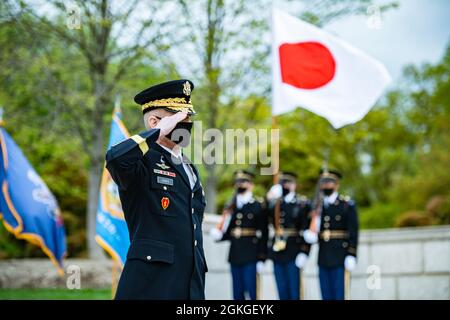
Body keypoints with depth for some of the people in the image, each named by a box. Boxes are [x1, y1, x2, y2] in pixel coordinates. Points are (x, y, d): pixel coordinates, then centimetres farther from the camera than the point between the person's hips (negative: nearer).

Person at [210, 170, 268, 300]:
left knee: (251, 292, -7)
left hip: (250, 256, -5)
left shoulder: (258, 206, -2)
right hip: (235, 256, 5)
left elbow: (264, 234, -6)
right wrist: (218, 234, -7)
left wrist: (261, 258, -10)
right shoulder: (231, 207, 14)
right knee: (237, 294, 8)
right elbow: (228, 233, 15)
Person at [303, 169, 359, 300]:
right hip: (323, 257, 5)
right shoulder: (318, 206, 12)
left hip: (340, 256, -4)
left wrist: (351, 255, -13)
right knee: (326, 294, 6)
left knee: (338, 294, -4)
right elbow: (312, 232, 11)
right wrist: (310, 234, -13)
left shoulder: (347, 205, -2)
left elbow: (353, 232, -6)